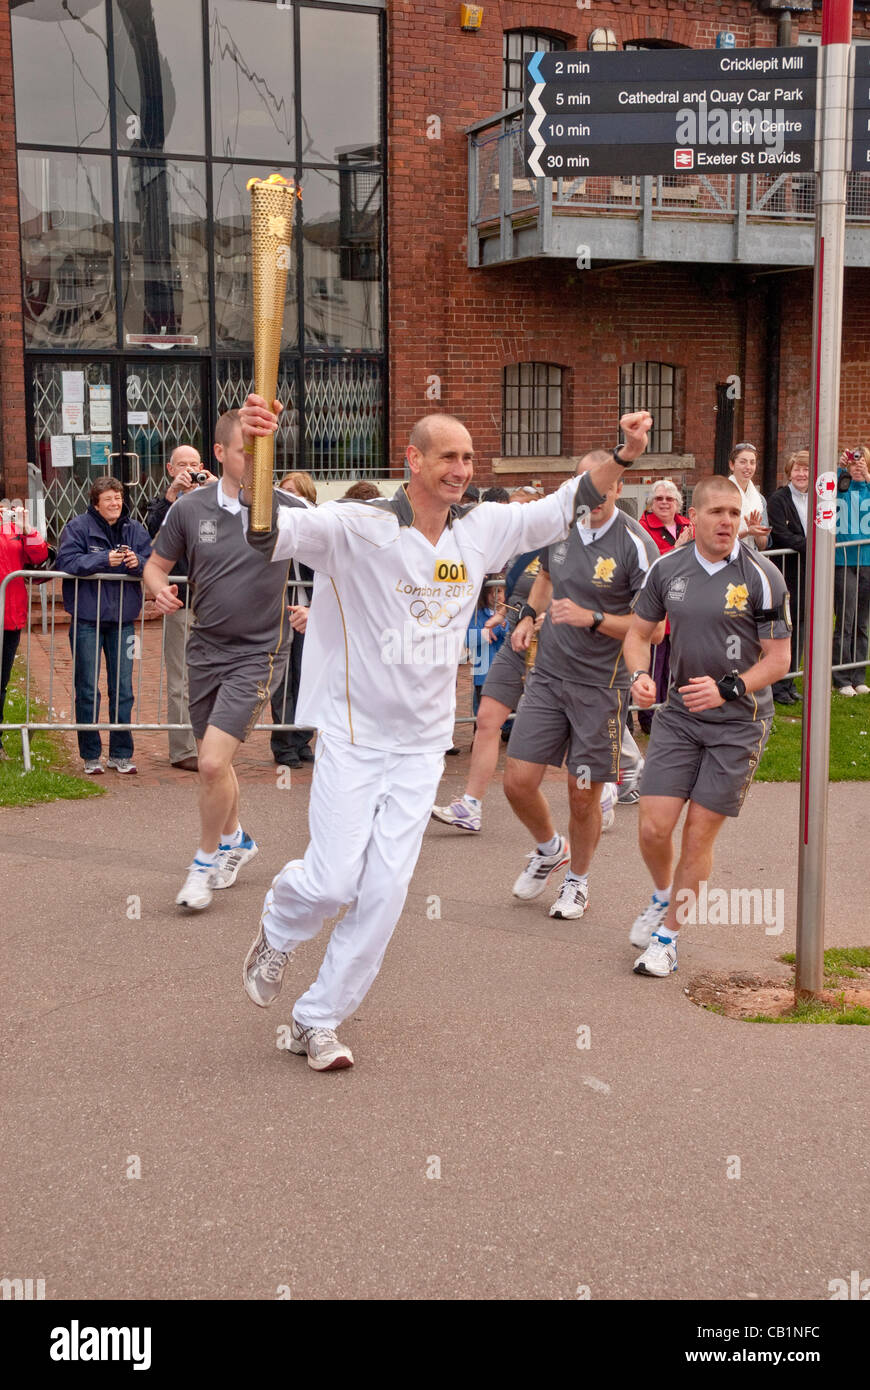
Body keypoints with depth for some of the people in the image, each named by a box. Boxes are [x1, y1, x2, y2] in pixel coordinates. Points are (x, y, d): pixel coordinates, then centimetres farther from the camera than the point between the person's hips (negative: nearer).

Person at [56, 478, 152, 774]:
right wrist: (104, 560, -24)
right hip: (87, 619, -3)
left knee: (123, 689, 7)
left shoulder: (135, 530, 6)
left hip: (122, 619, 3)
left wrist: (138, 562, -18)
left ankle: (121, 754, 17)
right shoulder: (78, 527, -5)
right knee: (87, 689, 3)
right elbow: (66, 561, -16)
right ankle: (91, 755, 13)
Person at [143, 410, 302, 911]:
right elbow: (157, 564, 10)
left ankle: (206, 861, 8)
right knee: (212, 762, 18)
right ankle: (236, 839, 45)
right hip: (205, 649, 4)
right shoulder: (191, 509, -2)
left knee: (213, 762, -15)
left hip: (259, 653, -4)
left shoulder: (289, 509, -8)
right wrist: (161, 590, -12)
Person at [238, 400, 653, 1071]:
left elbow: (563, 508, 12)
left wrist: (623, 456, 0)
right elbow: (272, 532, -29)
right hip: (352, 738, -4)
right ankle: (278, 927, 30)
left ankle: (317, 1020, 17)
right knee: (334, 879, -7)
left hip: (422, 745, 4)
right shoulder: (358, 529, -15)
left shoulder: (482, 529, 2)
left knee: (385, 891, 1)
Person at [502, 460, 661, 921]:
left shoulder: (636, 545, -13)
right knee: (518, 781, -1)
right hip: (548, 674, 4)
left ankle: (578, 879, 31)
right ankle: (550, 849, 30)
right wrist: (529, 616, 12)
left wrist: (591, 618, -23)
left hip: (601, 684, -4)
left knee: (583, 794, 4)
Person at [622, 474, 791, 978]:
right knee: (653, 827, -4)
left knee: (699, 835, 0)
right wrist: (640, 675, -8)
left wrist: (728, 688, -21)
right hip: (678, 714, 3)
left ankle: (668, 935, 18)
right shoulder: (667, 568, 1)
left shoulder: (761, 577, -9)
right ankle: (664, 896, 29)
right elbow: (639, 633, 13)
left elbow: (779, 657, -7)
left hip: (739, 721, -3)